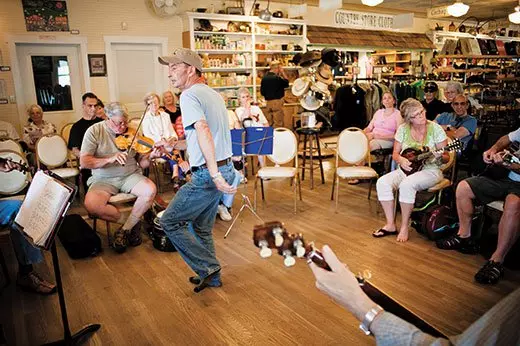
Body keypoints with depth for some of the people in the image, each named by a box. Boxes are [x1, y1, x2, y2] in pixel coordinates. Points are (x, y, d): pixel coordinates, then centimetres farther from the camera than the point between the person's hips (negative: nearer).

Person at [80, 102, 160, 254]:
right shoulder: (94, 131, -5)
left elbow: (141, 163, 0)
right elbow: (84, 162, -13)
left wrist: (150, 157, -23)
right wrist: (110, 159, -26)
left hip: (130, 175, 1)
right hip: (104, 179, -1)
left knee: (150, 190, -29)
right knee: (91, 205, -30)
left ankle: (125, 229, -10)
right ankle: (133, 223, -7)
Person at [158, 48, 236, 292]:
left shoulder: (189, 95, -13)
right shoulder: (212, 94, 16)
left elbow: (204, 131, -29)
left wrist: (214, 174, -33)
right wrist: (175, 145, 26)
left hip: (208, 175, -10)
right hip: (225, 169, 10)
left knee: (169, 222, 4)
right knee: (202, 228, 21)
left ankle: (208, 267, 10)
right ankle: (211, 277, 32)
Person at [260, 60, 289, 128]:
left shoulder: (264, 78, 3)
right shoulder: (277, 78, -15)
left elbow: (262, 92, 7)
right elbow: (287, 83, 0)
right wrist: (283, 72, 3)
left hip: (268, 102, 6)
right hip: (277, 102, -6)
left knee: (268, 124, 12)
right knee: (278, 124, -1)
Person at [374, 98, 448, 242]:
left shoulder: (435, 128, -7)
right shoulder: (403, 129, 1)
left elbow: (446, 158, -4)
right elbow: (395, 153, 8)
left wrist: (439, 156, -28)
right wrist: (401, 160, -15)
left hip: (430, 170, -4)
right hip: (407, 169, 4)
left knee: (407, 185, -35)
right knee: (382, 182, -22)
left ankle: (404, 227, -17)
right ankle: (390, 225, -12)